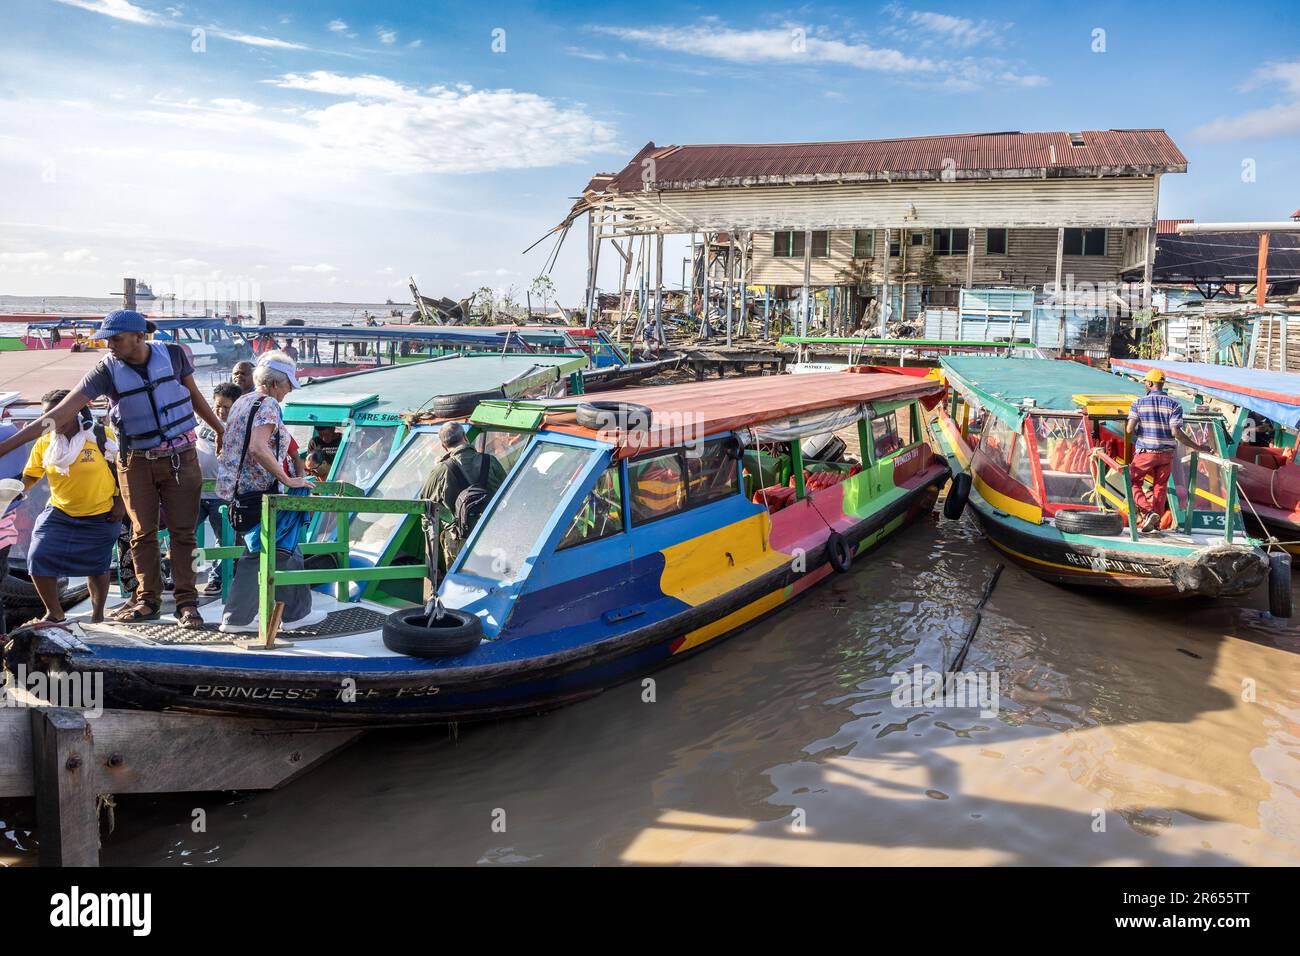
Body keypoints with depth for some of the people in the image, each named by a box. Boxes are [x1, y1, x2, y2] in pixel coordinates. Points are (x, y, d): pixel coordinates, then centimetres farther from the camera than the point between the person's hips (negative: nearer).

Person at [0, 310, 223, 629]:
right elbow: (64, 411, -15)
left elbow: (194, 395, 10)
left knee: (182, 531, 1)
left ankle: (187, 602, 8)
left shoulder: (172, 354, -7)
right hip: (137, 461, 0)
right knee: (143, 533, 6)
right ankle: (147, 600, 18)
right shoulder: (107, 369, -11)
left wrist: (220, 430, 17)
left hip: (181, 458, 0)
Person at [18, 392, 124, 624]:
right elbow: (29, 477, 1)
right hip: (59, 513, 3)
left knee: (96, 566, 9)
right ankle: (54, 613, 12)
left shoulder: (102, 436, -12)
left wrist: (120, 503, -7)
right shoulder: (43, 443, -3)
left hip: (100, 516, -3)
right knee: (38, 558, -10)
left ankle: (97, 615, 31)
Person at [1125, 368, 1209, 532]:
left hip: (1145, 452, -2)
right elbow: (1176, 432, -14)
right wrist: (1197, 447, -6)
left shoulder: (1139, 403, -6)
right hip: (1166, 454, 2)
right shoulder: (1173, 404, -5)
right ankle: (1155, 523, 19)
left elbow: (1129, 429, -13)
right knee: (1160, 487, 15)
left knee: (1133, 483, 12)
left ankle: (1148, 511, -10)